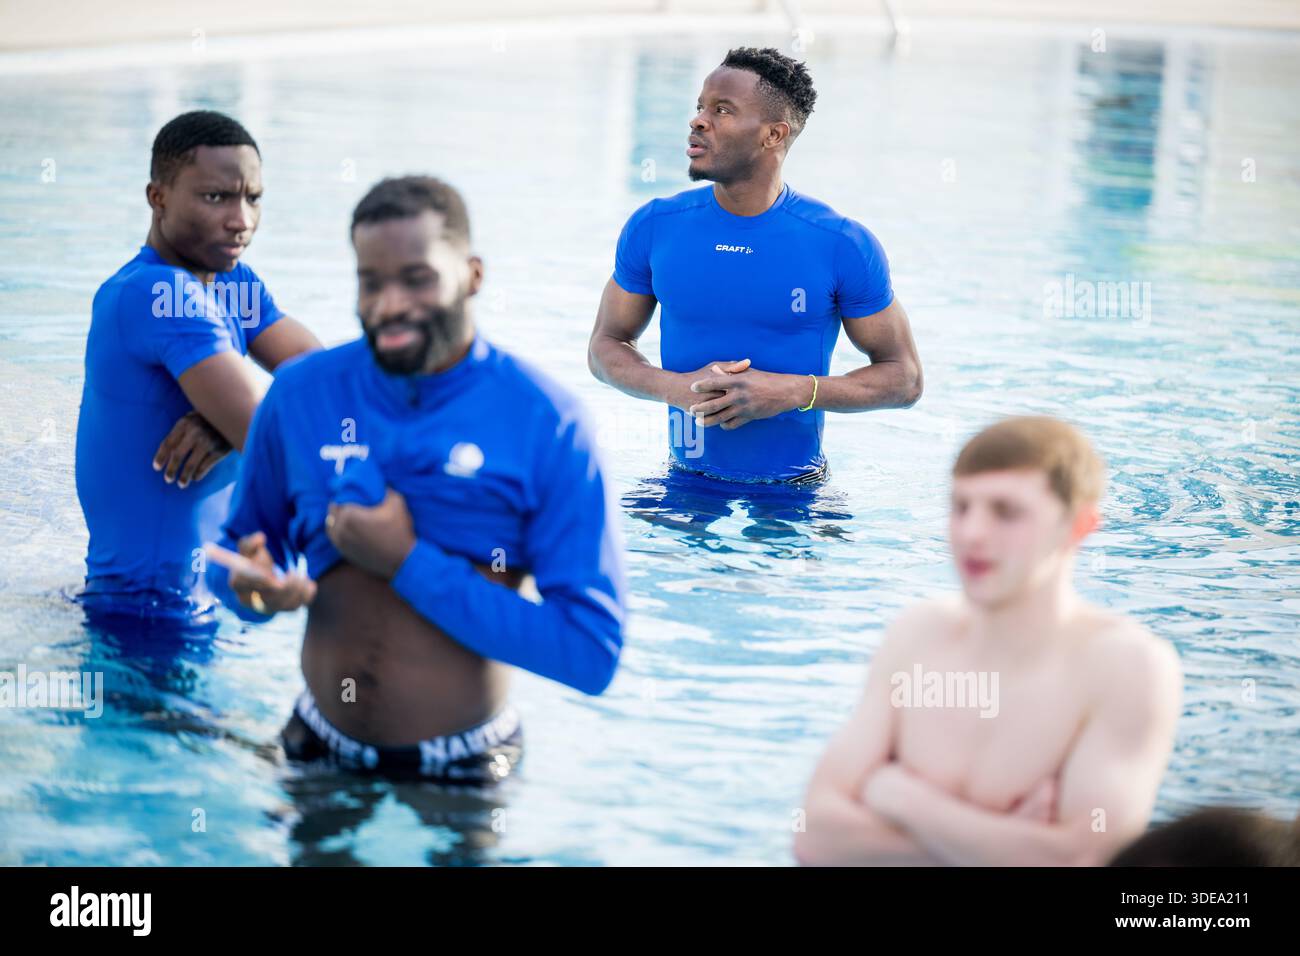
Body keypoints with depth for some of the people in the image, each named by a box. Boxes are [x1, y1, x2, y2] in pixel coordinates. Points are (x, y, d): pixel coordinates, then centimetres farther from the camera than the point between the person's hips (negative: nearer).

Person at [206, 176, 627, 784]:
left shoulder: (547, 424, -13)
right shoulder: (299, 393, -2)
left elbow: (592, 654, -19)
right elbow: (238, 549, 13)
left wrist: (409, 564, -21)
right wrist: (252, 586, -13)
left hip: (462, 777, -3)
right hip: (317, 753, 3)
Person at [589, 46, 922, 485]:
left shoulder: (843, 245, -9)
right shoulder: (653, 227, -2)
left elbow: (904, 378, -2)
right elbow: (606, 345, 9)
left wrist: (793, 392, -17)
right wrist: (676, 388, -12)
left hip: (794, 495, -2)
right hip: (687, 489, 2)